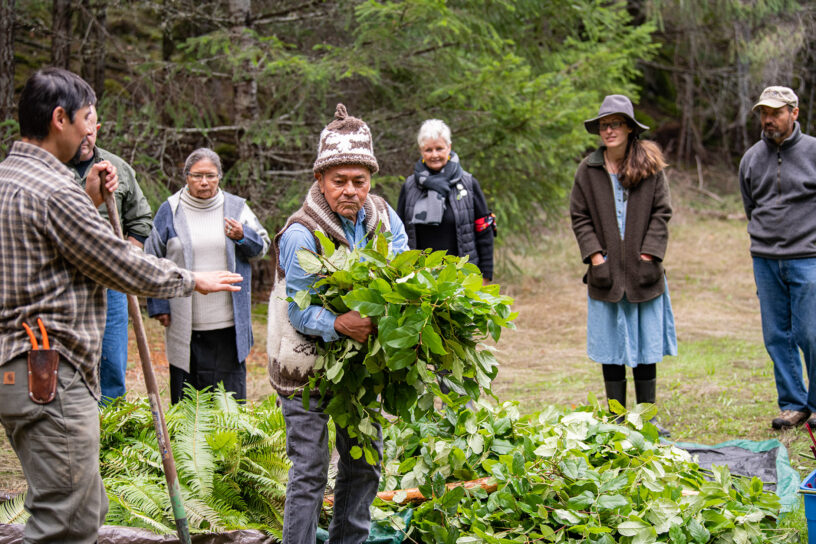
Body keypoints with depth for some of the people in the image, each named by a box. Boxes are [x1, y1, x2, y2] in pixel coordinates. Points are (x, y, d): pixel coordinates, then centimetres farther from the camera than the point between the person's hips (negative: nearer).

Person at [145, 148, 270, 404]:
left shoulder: (236, 207, 7)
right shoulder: (170, 210, 4)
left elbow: (262, 247, 11)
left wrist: (243, 237, -11)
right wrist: (158, 305, 3)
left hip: (229, 323, 1)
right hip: (185, 324, -1)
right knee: (185, 395, 5)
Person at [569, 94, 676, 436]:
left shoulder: (650, 166, 2)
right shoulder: (589, 170, 3)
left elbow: (661, 213, 2)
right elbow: (579, 217, 5)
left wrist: (649, 254, -8)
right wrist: (594, 255, -7)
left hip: (643, 272, 0)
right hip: (606, 273, 0)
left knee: (646, 345, 6)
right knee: (611, 347, 4)